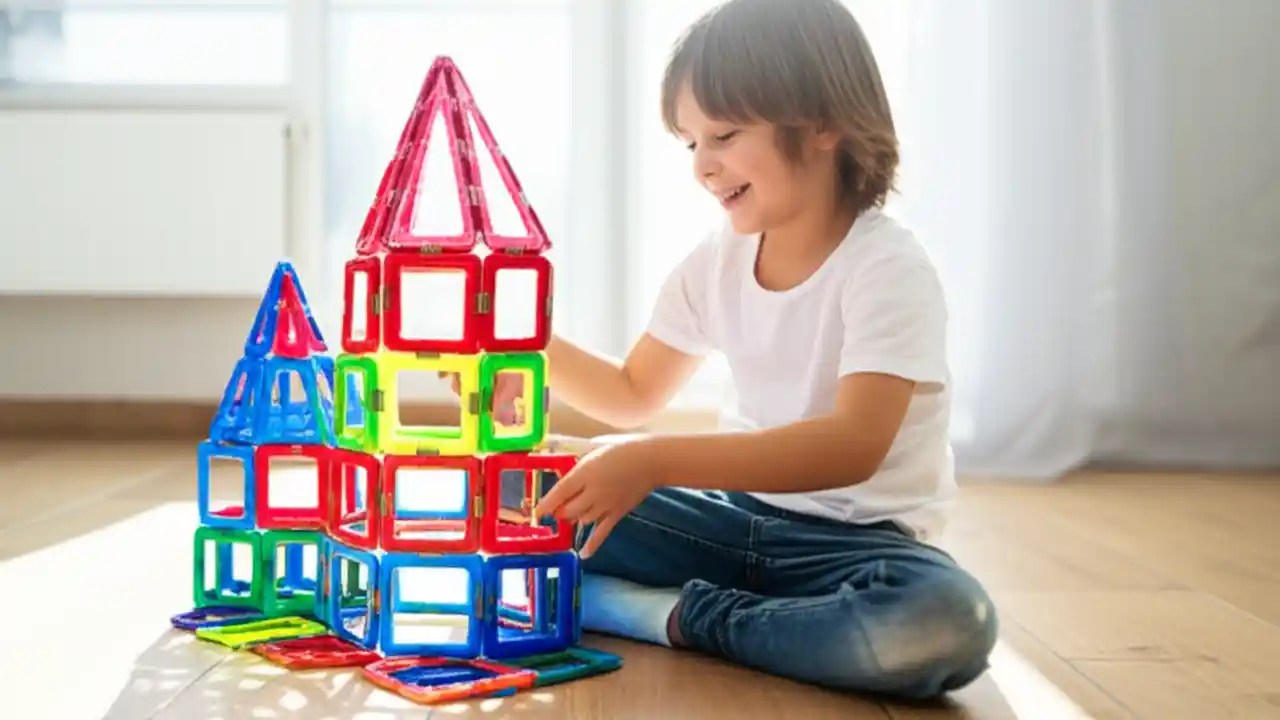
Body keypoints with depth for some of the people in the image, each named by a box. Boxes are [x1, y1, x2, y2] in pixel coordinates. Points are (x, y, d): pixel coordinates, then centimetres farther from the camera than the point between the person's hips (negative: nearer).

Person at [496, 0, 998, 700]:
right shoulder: (715, 262, 2)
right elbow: (634, 395, 15)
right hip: (738, 515, 5)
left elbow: (853, 445, -32)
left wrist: (654, 462, -38)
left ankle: (682, 616, -23)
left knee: (947, 621, -39)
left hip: (855, 536, -4)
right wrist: (533, 347, -5)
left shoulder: (889, 269, -17)